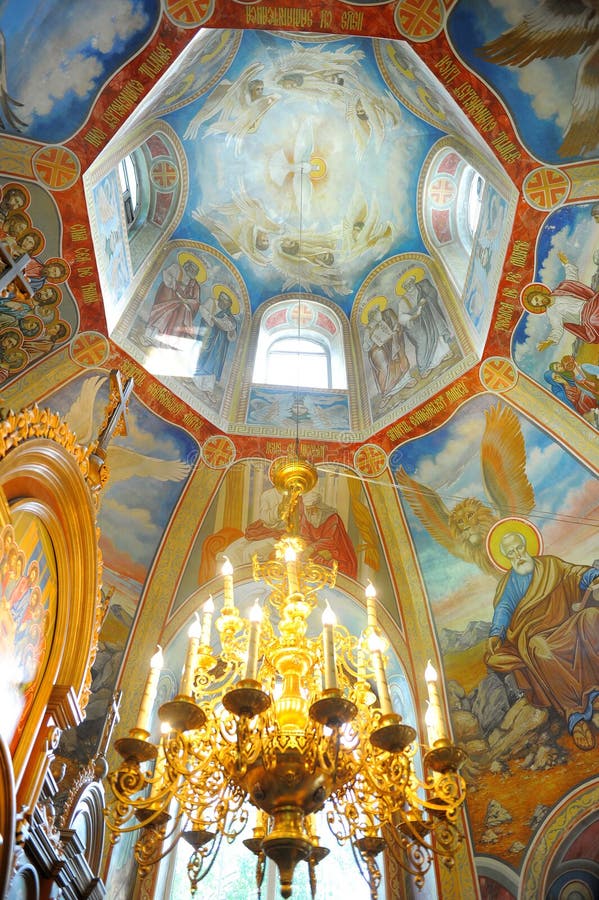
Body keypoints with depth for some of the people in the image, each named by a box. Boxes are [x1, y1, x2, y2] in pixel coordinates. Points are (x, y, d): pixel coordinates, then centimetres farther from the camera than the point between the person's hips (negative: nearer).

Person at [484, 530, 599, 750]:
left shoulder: (550, 564, 19)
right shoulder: (508, 582, 18)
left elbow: (579, 573, 10)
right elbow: (503, 609, 4)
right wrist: (495, 635, -14)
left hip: (563, 627, 2)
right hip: (532, 632, -1)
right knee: (538, 649, -37)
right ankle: (574, 715, -40)